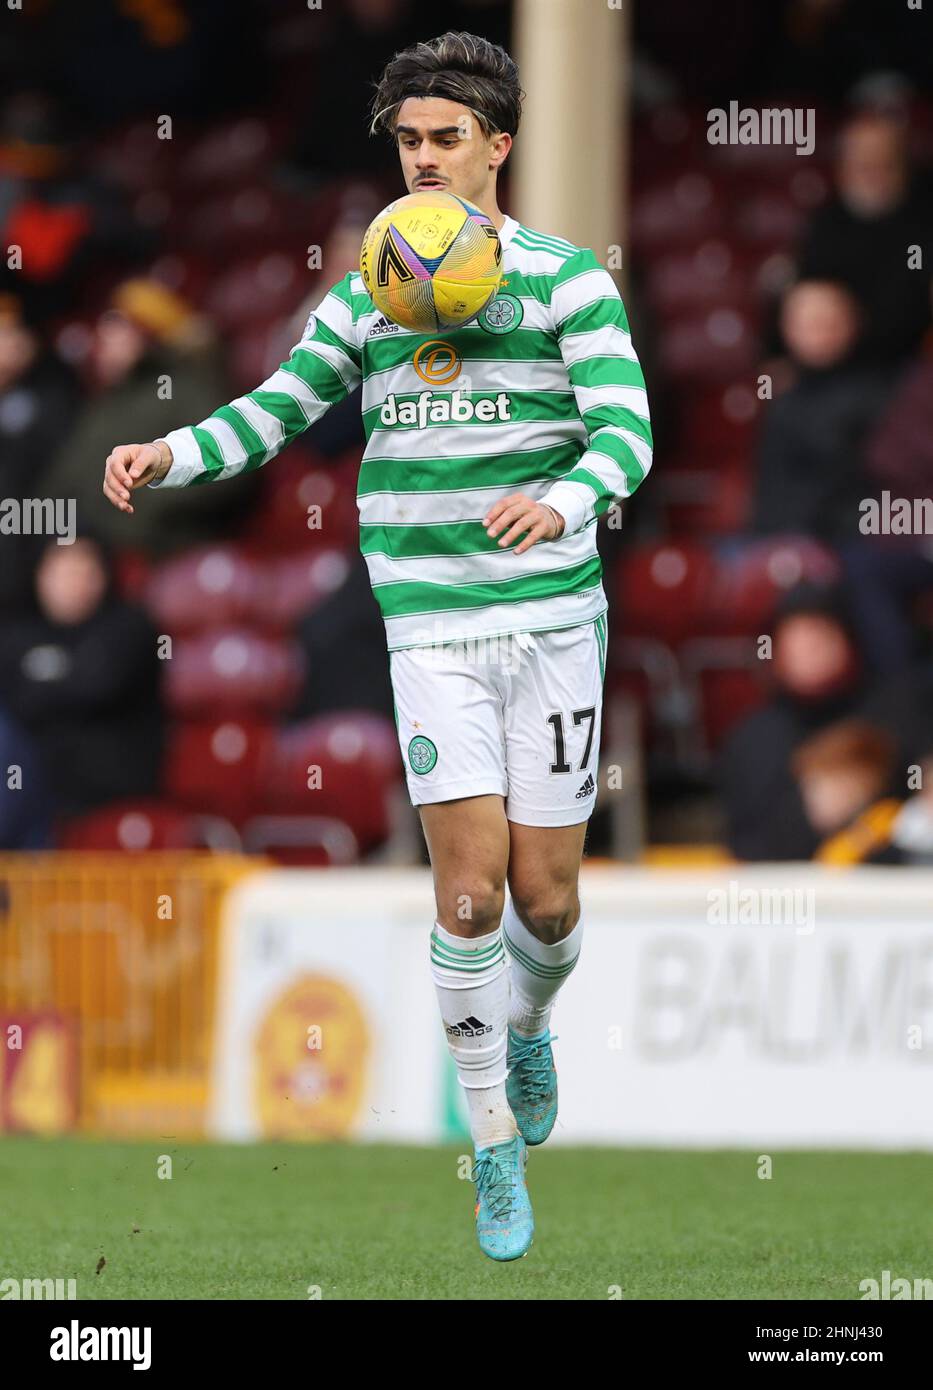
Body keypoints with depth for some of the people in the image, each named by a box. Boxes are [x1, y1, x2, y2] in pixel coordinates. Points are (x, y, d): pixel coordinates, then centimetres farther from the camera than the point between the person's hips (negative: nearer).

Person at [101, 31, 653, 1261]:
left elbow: (624, 434, -11)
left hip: (553, 617, -1)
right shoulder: (368, 296, 9)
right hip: (430, 630, 1)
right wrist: (168, 455, -9)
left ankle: (529, 1023, 38)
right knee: (470, 892, -10)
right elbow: (275, 411, 11)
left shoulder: (569, 279, -2)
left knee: (545, 900, 2)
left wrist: (559, 504, -33)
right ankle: (497, 1149, 4)